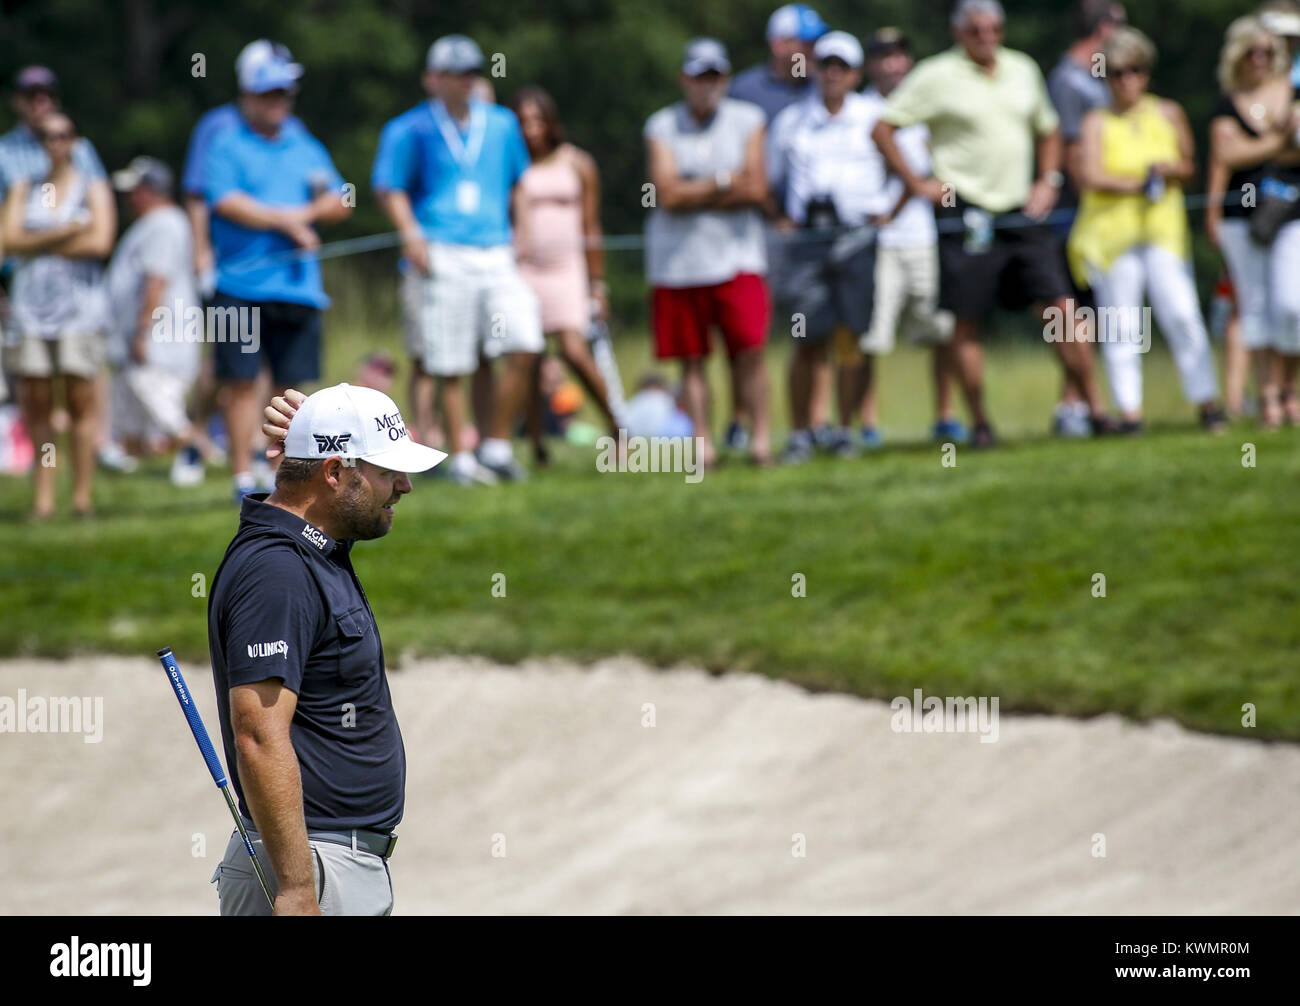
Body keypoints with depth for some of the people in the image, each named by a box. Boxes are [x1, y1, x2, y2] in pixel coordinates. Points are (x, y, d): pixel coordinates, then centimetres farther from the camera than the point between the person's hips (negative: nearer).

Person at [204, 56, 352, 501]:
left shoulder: (306, 148, 18)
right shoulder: (226, 147, 2)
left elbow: (341, 203, 15)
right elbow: (228, 203, -11)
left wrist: (309, 211, -5)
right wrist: (287, 222, -8)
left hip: (298, 285, 4)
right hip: (242, 286, -4)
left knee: (290, 384, 6)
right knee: (242, 381, -6)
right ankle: (243, 477, -3)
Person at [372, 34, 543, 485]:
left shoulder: (501, 124, 16)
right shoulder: (409, 130, 3)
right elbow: (391, 189, 1)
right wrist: (411, 233, -14)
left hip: (497, 256, 4)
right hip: (442, 258, -4)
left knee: (525, 348, -10)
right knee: (450, 367, -4)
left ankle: (497, 448, 2)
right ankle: (460, 458, 5)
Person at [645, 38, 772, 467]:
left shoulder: (747, 122, 5)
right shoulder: (662, 127, 3)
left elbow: (756, 191, -6)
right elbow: (667, 194, -9)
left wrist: (694, 197, -6)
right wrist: (724, 184, -6)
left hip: (736, 255, 0)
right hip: (677, 259, 0)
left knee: (749, 348, -12)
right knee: (692, 359, 1)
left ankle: (761, 432, -6)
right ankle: (703, 443, 5)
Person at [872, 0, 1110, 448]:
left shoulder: (1023, 70, 13)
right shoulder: (935, 76, -4)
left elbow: (1047, 129, 27)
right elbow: (883, 127, -4)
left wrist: (1048, 181, 13)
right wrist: (917, 183, -8)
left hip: (1022, 210, 4)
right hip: (965, 213, -4)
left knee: (1060, 306, -3)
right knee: (966, 321, -1)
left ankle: (1094, 408, 2)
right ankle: (980, 423, 8)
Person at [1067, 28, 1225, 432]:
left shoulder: (1168, 114, 12)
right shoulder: (1097, 123, 2)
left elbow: (1189, 166, 18)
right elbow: (1090, 175, -11)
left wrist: (1170, 171, -3)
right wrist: (1138, 184, -11)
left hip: (1163, 231, 2)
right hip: (1110, 230, -2)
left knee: (1182, 314, -11)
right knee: (1120, 324, -4)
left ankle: (1207, 401, -5)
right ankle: (1129, 410, 1)